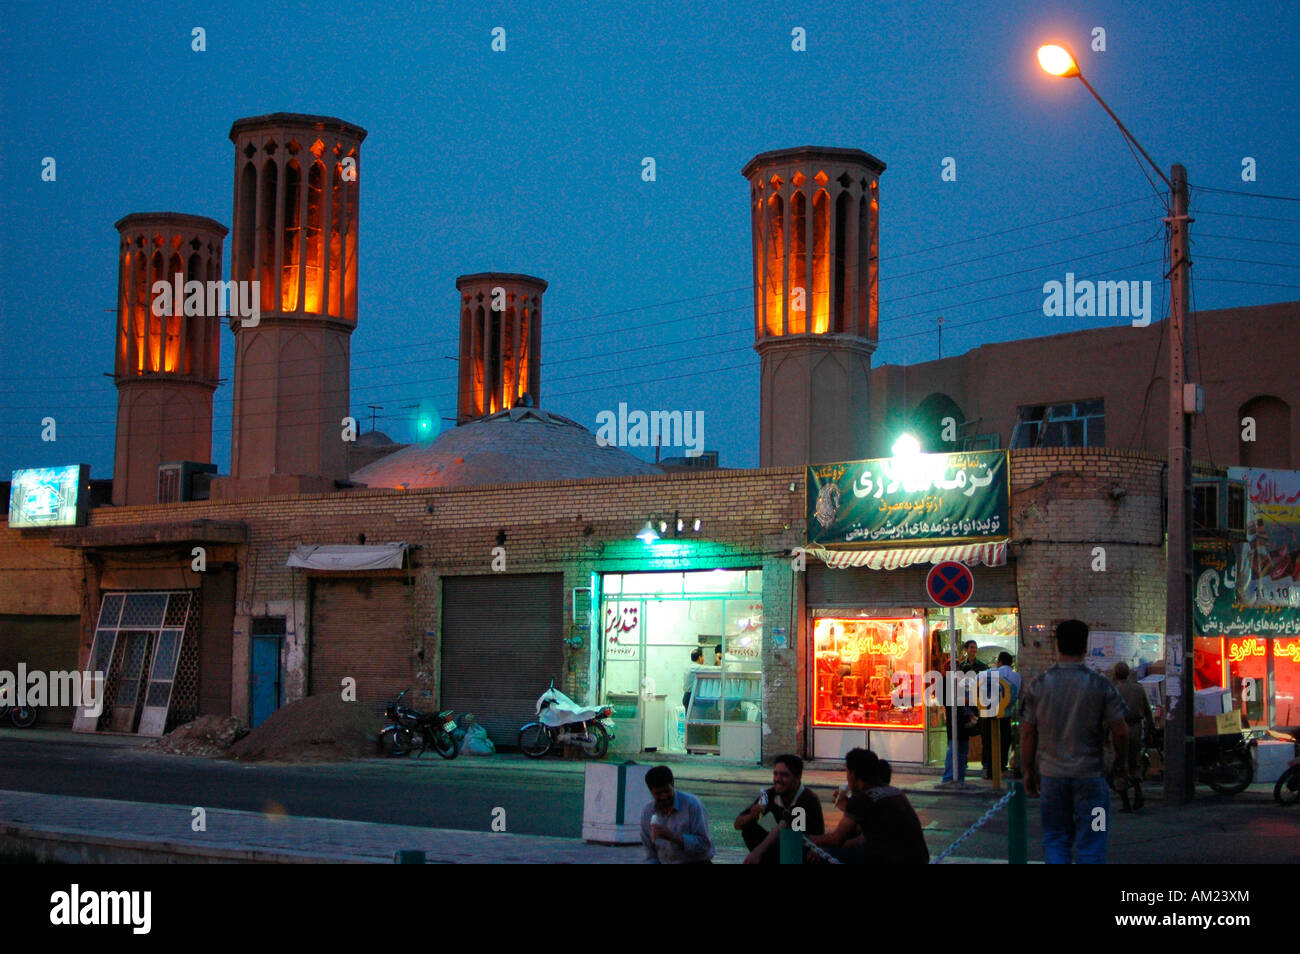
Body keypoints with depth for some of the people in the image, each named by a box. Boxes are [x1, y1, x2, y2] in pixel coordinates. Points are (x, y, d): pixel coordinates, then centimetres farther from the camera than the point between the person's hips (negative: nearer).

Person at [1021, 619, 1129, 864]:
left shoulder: (1038, 685, -1)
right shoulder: (1101, 686, -7)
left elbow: (1027, 733, 3)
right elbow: (1120, 732, -6)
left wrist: (1029, 771, 13)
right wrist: (1120, 764, 11)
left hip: (1051, 774, 2)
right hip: (1090, 775, -2)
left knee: (1055, 839, 13)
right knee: (1091, 845, 5)